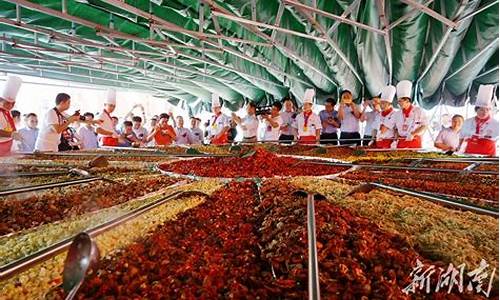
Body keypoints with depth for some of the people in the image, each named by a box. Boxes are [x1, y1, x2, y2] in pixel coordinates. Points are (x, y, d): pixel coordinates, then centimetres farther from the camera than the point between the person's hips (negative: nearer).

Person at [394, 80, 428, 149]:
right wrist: (396, 138, -1)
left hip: (415, 143, -3)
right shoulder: (397, 114, 11)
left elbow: (424, 127, -2)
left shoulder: (418, 111, 0)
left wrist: (413, 134, -16)